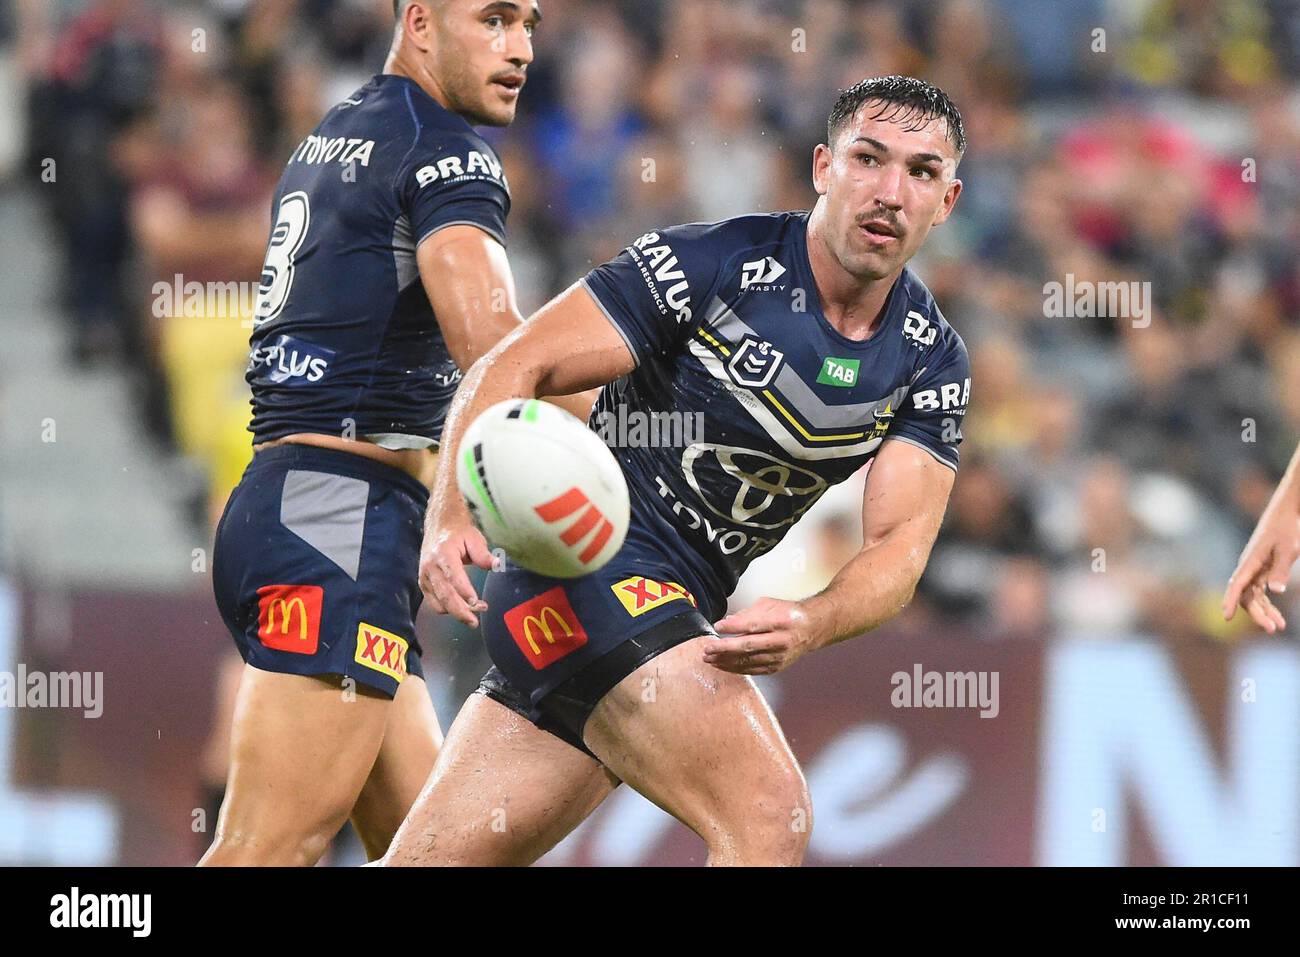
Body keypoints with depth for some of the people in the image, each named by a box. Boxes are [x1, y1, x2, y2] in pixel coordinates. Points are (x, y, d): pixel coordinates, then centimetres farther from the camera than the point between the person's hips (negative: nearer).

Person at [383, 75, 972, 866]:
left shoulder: (933, 361, 3)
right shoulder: (710, 265, -13)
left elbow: (901, 540, -5)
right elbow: (515, 366, -13)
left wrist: (809, 624, -28)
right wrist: (452, 512, -31)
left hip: (679, 617, 7)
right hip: (589, 565, -7)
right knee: (772, 819, -24)